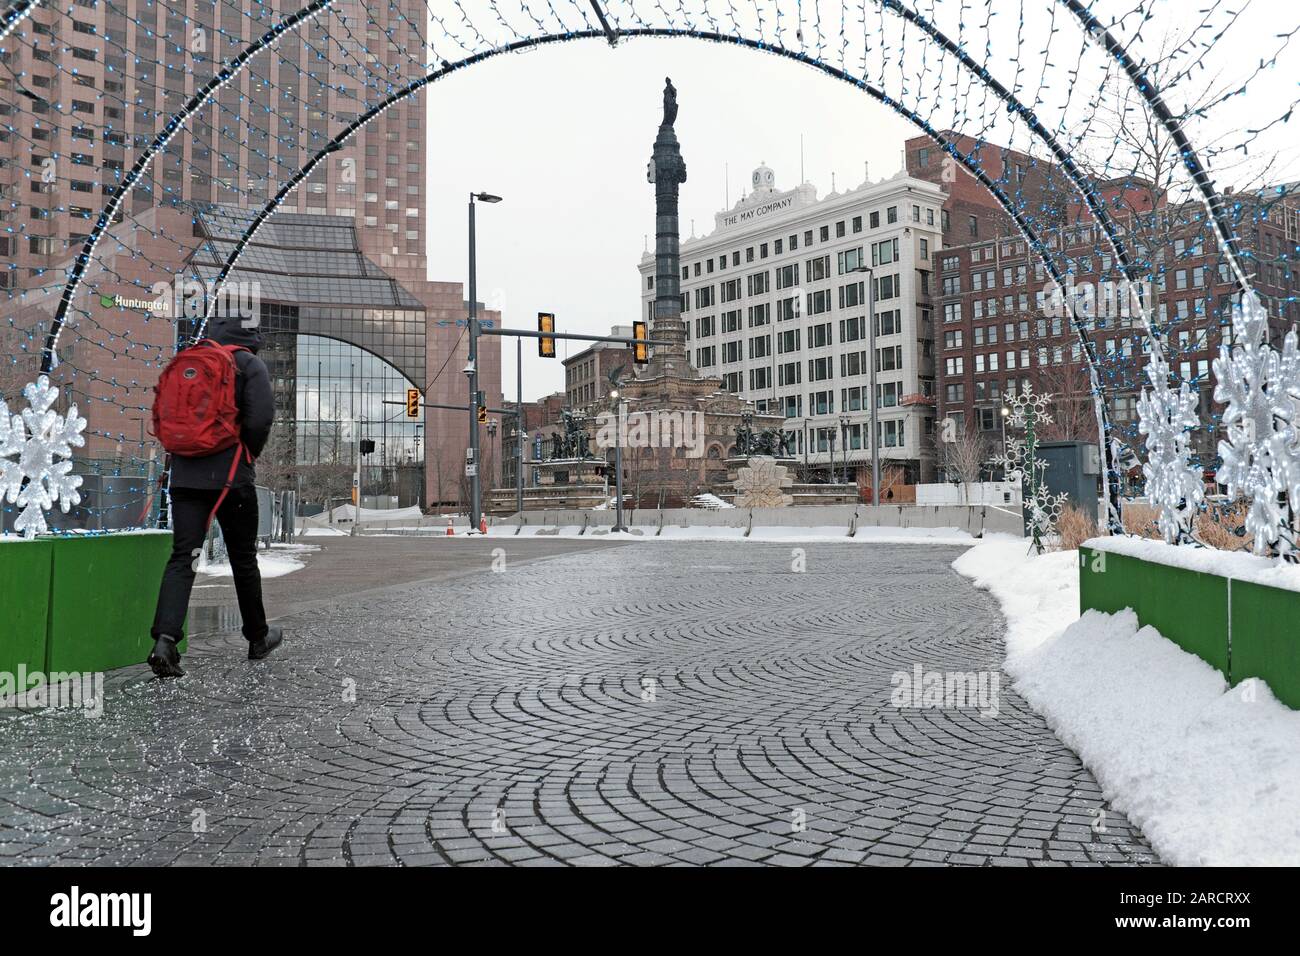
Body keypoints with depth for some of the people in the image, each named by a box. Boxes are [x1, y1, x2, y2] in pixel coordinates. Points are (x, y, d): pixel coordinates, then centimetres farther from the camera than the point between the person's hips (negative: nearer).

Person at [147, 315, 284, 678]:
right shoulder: (250, 365, -2)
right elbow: (260, 418, -14)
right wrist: (249, 455, 2)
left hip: (186, 475, 4)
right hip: (231, 476, -3)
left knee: (182, 558, -1)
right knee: (243, 559, 10)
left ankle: (165, 639, -19)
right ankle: (258, 638, 24)